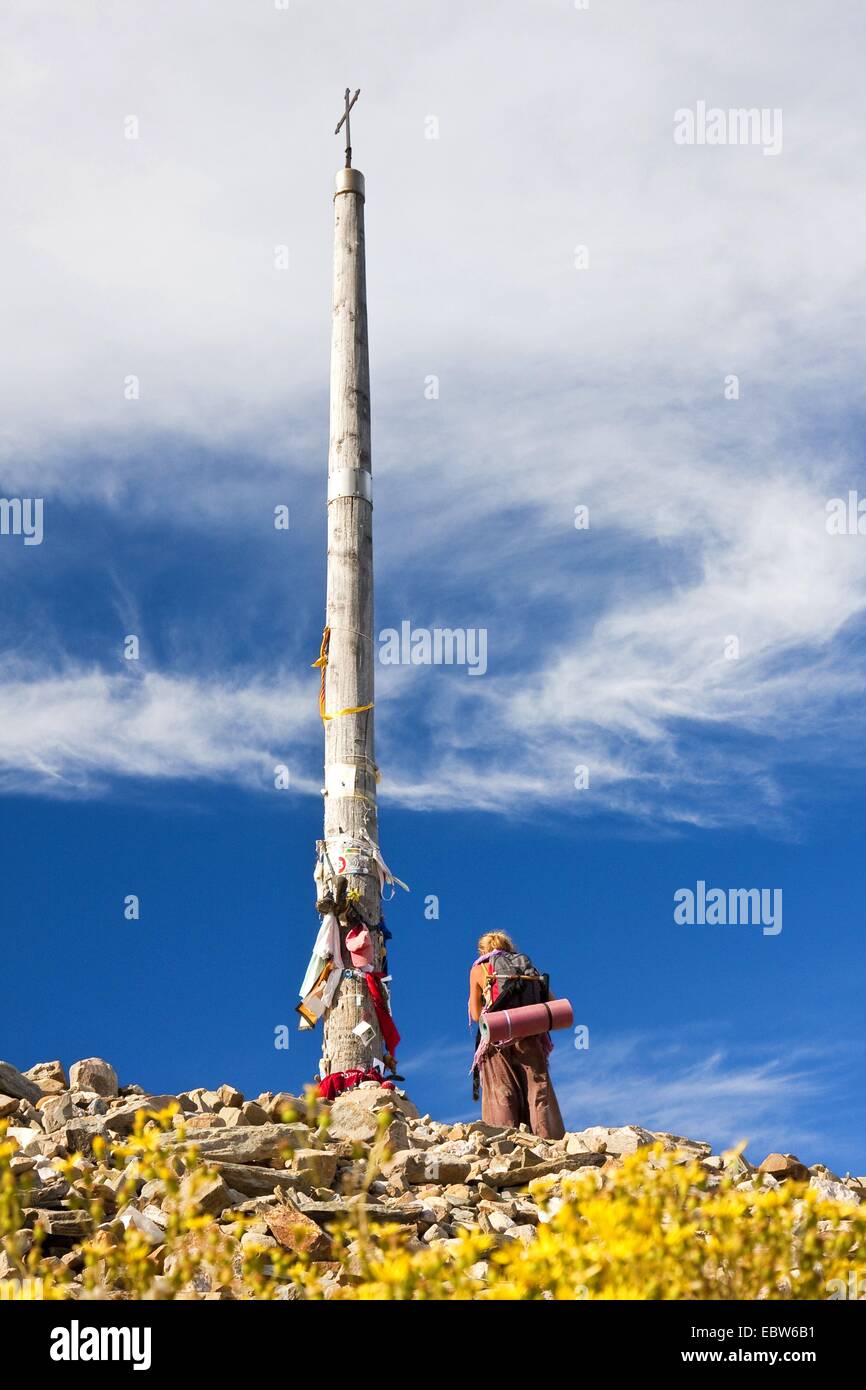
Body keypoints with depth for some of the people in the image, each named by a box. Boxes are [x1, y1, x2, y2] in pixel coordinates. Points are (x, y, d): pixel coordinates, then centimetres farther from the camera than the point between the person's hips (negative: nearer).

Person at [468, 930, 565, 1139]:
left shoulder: (479, 969, 15)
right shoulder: (529, 968, 23)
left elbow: (476, 1015, 12)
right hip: (531, 1041, 3)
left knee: (501, 1096, -6)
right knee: (538, 1092, 0)